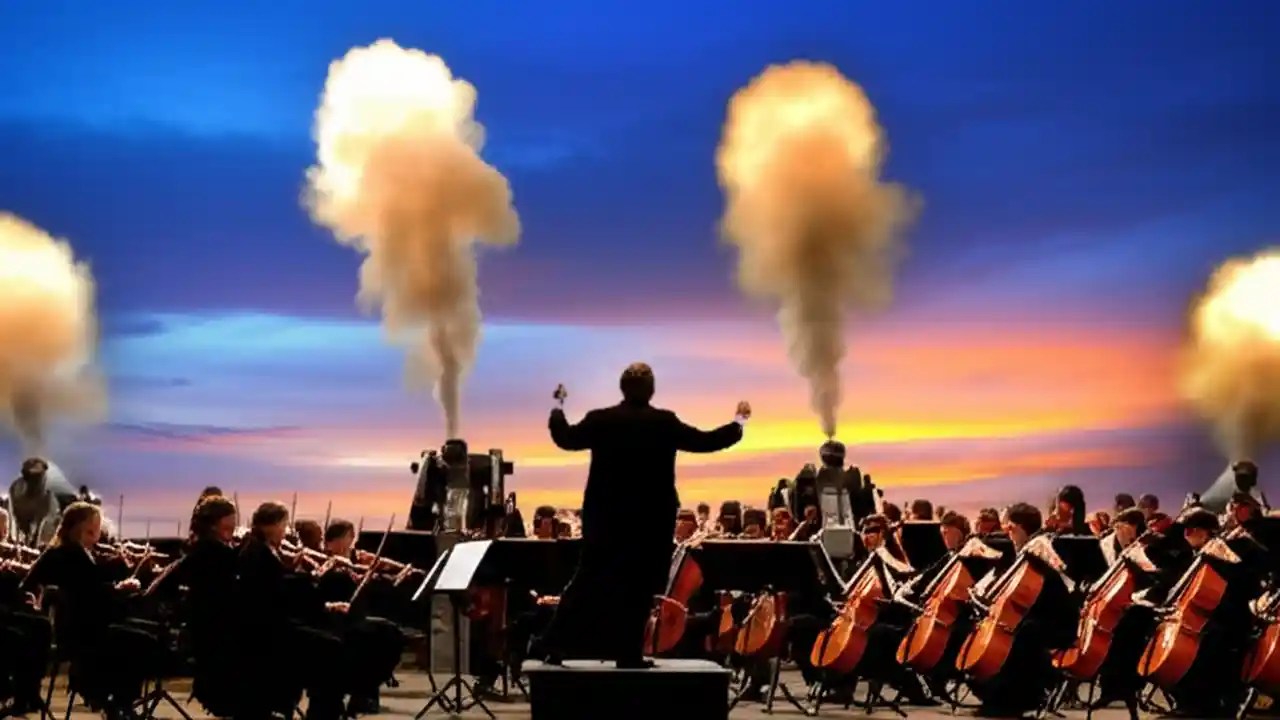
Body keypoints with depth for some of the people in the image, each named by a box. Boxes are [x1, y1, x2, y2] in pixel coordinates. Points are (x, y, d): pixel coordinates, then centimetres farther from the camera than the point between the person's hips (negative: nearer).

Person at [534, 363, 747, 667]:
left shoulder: (599, 420, -3)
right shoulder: (666, 423, -8)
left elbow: (565, 438, 12)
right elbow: (707, 442, 0)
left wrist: (558, 406, 29)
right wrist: (739, 421, 16)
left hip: (605, 516, 2)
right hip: (652, 519, -2)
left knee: (587, 581, 10)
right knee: (639, 589, 5)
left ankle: (553, 644, 8)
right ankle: (628, 653, 6)